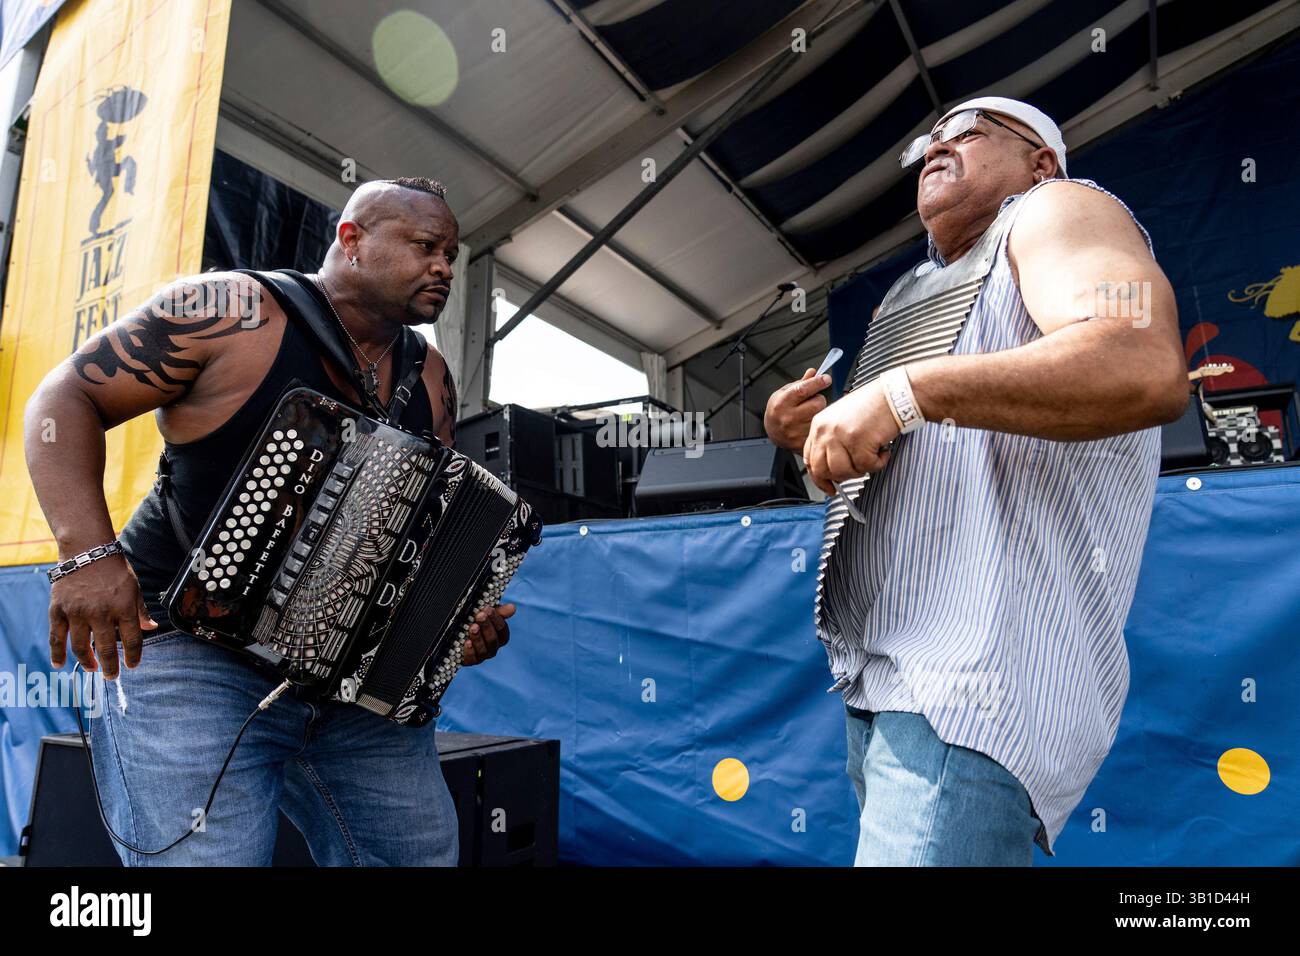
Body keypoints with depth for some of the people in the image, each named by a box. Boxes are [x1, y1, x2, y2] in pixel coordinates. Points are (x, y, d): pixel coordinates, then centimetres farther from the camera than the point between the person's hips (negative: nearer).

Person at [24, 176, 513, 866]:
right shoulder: (231, 310, -9)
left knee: (423, 853, 10)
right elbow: (66, 399, -7)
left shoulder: (431, 379, 7)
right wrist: (87, 550, -21)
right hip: (196, 656, -5)